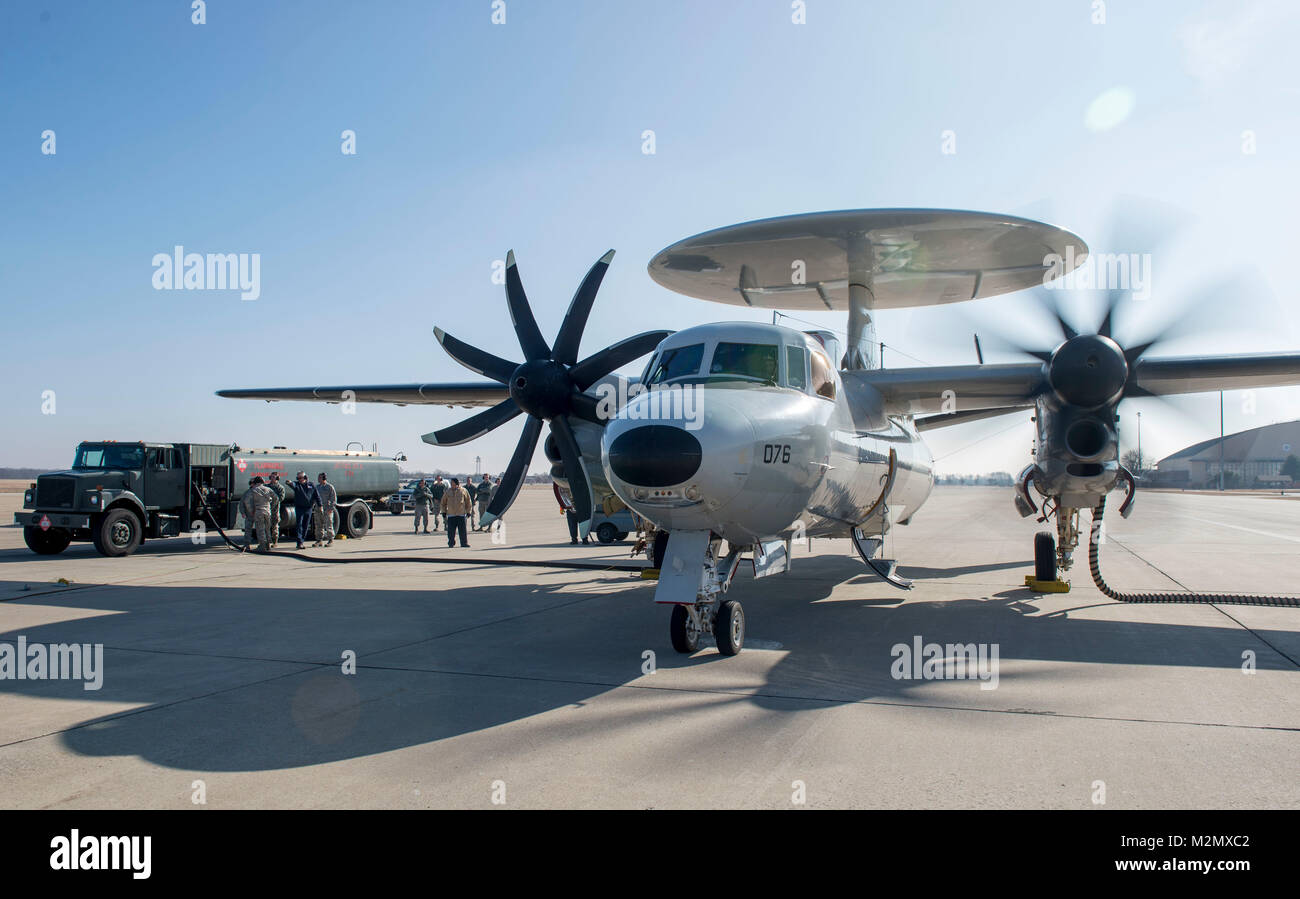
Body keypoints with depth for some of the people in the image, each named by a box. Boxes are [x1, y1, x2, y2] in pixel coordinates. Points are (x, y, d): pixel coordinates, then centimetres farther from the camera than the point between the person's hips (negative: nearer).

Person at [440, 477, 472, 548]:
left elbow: (468, 501, 10)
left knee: (462, 530, -2)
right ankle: (451, 543, 11)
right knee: (451, 530, -1)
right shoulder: (448, 491, 7)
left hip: (461, 514, -1)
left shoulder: (463, 491, 3)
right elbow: (443, 502, 17)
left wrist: (468, 511, 7)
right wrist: (444, 511, 13)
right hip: (451, 514, 1)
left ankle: (464, 543, 5)